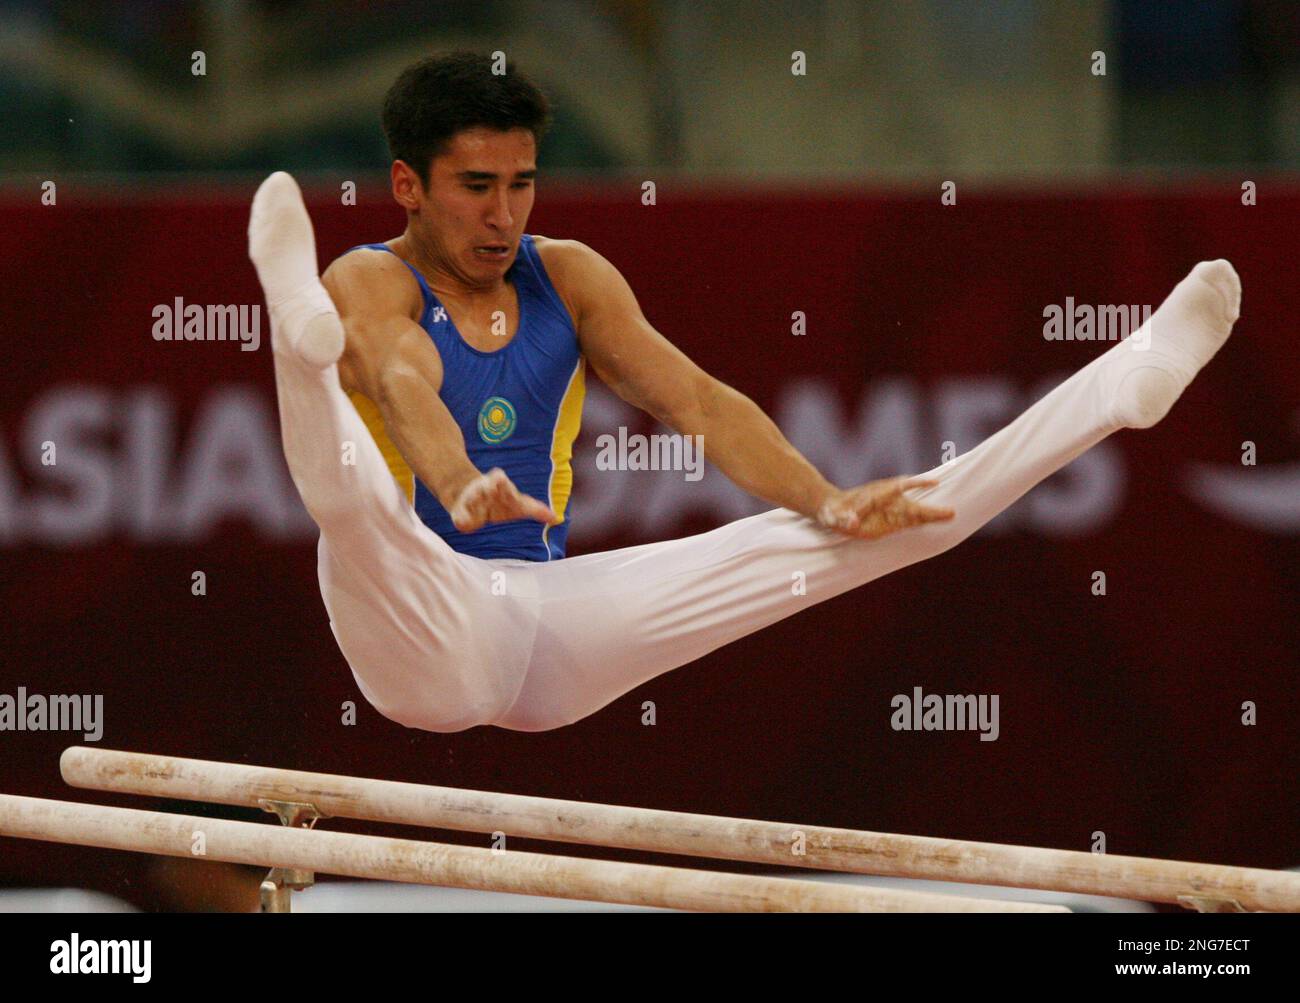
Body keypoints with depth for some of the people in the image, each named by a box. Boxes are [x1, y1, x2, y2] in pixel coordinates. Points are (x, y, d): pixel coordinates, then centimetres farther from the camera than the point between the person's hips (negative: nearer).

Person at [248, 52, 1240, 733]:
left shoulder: (569, 278, 14)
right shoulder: (370, 285, -3)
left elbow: (693, 398, 2)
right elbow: (407, 386, -26)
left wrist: (824, 500, -14)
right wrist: (461, 489, -49)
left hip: (548, 624, 5)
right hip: (423, 623, -5)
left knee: (810, 542, -1)